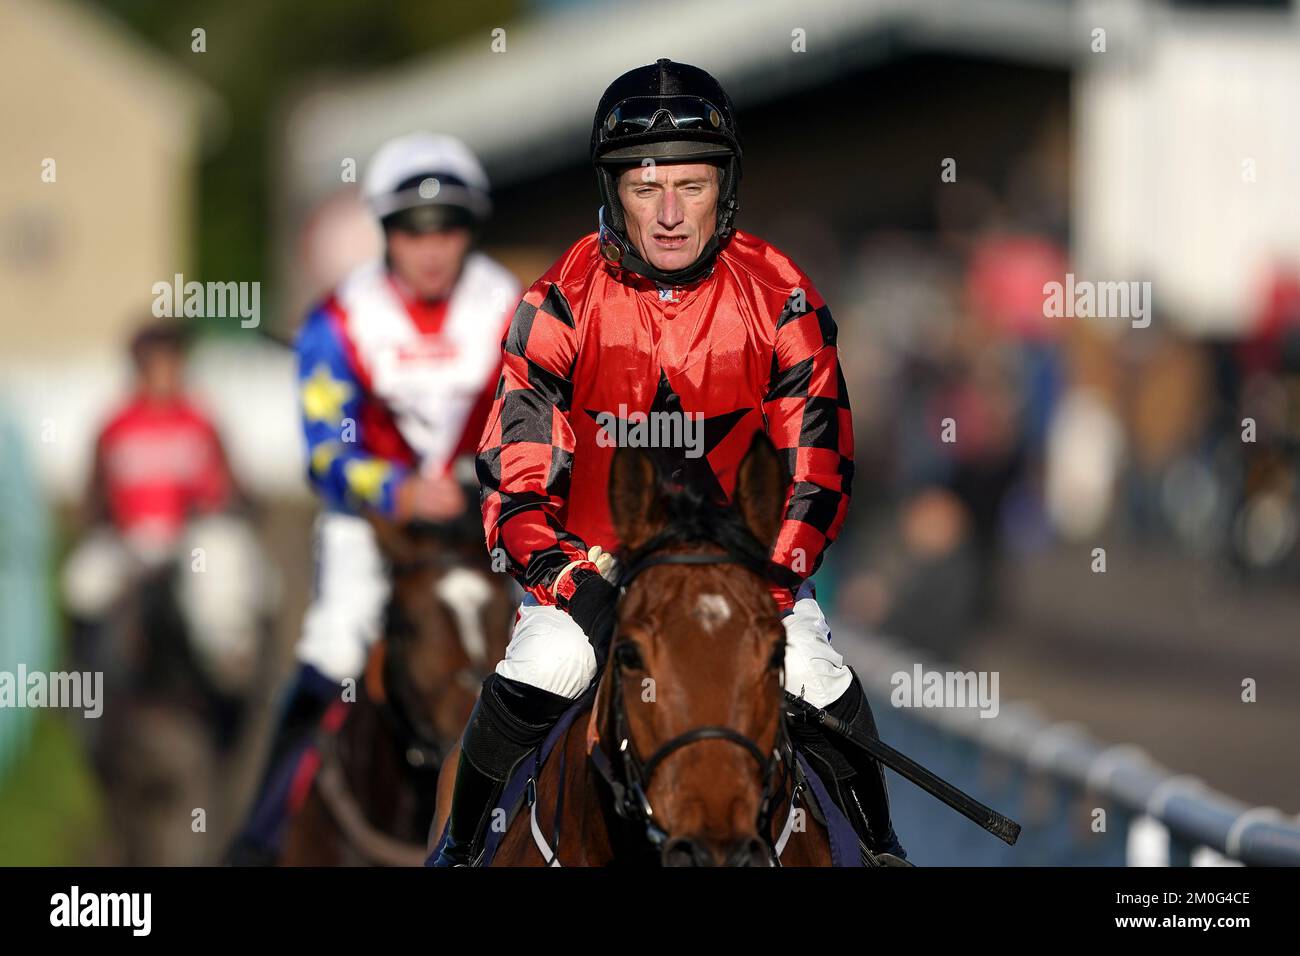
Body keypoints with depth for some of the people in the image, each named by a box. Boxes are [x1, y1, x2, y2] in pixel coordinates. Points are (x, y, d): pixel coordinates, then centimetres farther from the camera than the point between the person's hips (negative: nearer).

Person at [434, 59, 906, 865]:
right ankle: (459, 844, -2)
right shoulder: (562, 303, -17)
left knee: (814, 673, -16)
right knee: (542, 670, -24)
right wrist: (563, 575, -33)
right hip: (593, 550, -1)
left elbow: (818, 462, -8)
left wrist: (776, 575, -22)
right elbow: (517, 473, -16)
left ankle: (882, 846, 10)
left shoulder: (779, 296, -14)